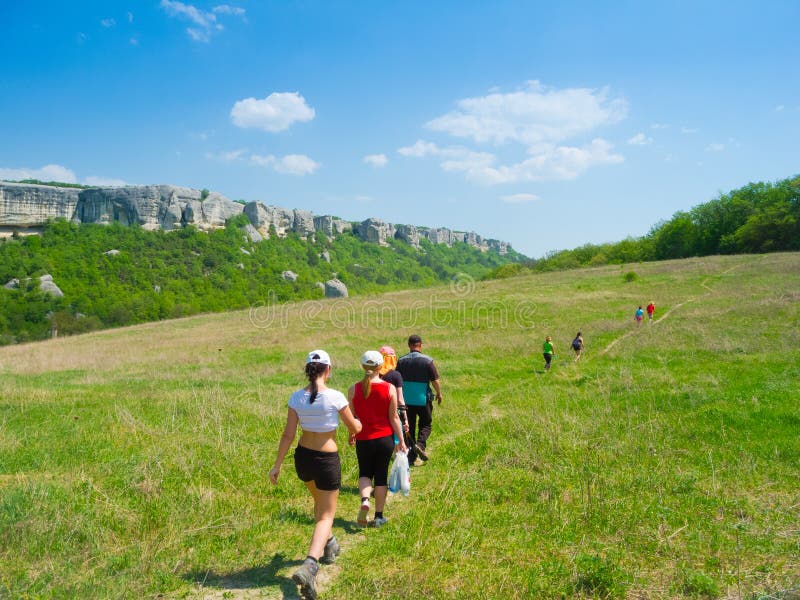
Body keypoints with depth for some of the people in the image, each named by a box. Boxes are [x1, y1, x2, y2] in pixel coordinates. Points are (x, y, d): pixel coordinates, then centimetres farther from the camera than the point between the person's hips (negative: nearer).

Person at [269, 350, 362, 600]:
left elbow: (288, 435, -7)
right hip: (327, 459, -5)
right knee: (326, 515, 5)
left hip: (303, 457, 5)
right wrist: (358, 422, 18)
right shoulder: (335, 397, -18)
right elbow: (355, 428, -5)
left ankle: (328, 545, 50)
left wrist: (277, 464, 2)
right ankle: (309, 565, -16)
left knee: (319, 500, 31)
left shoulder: (296, 397, -8)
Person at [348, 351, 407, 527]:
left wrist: (351, 435, 19)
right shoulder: (390, 388, -10)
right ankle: (379, 516, 19)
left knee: (365, 473, 20)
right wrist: (401, 441, 4)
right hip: (385, 438, 0)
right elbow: (394, 417, -6)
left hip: (363, 439, 0)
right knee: (381, 476, 12)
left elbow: (351, 417, 1)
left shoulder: (354, 389, -7)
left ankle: (365, 500, -8)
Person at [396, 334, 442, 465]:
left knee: (409, 427, 11)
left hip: (406, 400, 2)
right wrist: (439, 393, 11)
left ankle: (412, 457, 12)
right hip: (423, 399, -2)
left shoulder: (401, 360, -2)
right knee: (425, 424, 14)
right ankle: (421, 444, -11)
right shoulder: (427, 360, -10)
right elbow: (435, 380, -6)